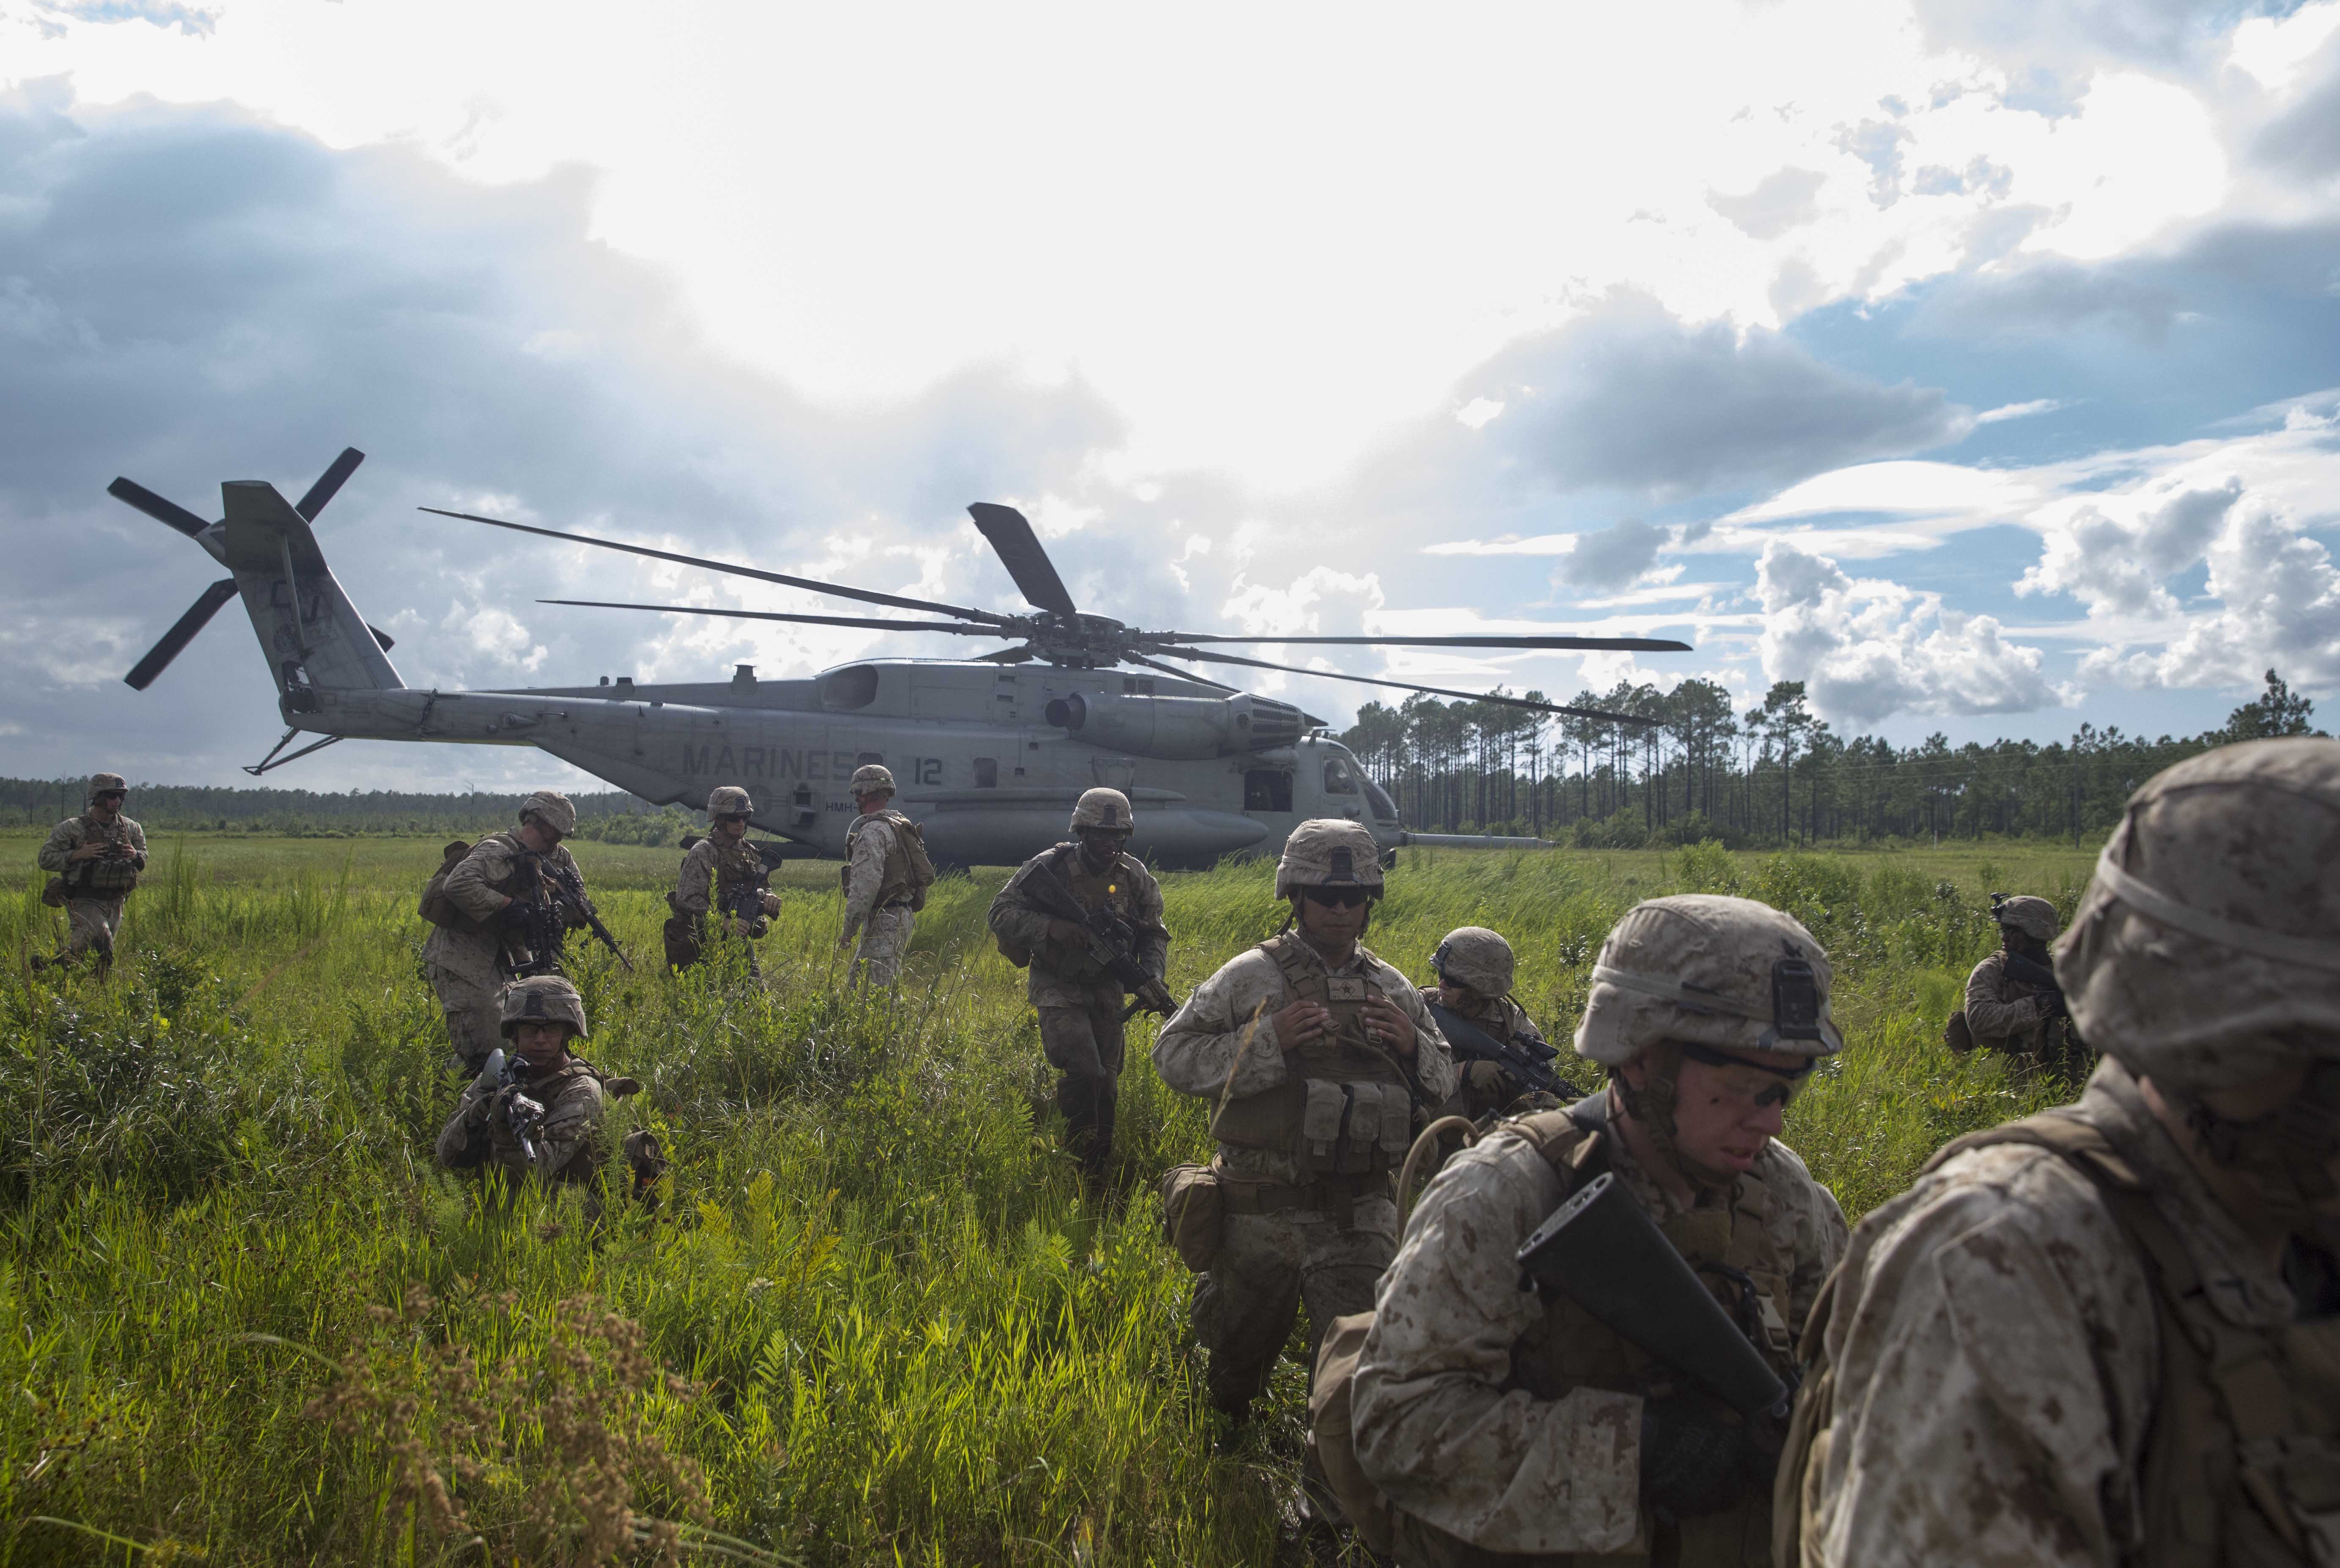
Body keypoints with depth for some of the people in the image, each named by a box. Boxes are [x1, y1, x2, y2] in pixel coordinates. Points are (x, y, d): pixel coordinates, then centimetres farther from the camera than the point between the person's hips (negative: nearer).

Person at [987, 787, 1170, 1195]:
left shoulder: (1136, 878, -2)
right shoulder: (1050, 867, -14)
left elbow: (1154, 933, 6)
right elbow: (1001, 913, -14)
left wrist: (1152, 977, -13)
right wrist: (1054, 929, -28)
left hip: (1106, 990, 4)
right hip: (1059, 989, -4)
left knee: (1106, 1085, 8)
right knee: (1084, 1073, -22)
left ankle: (1100, 1180, 22)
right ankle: (1077, 1165, -2)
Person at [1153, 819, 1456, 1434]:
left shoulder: (1393, 989, 6)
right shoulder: (1251, 976, -6)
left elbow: (1442, 1082, 15)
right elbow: (1173, 1054, -10)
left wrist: (1412, 1046, -8)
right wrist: (1267, 1040, -20)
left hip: (1360, 1215, 2)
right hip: (1263, 1209, -1)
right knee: (1239, 1346, 18)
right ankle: (1218, 1441, 49)